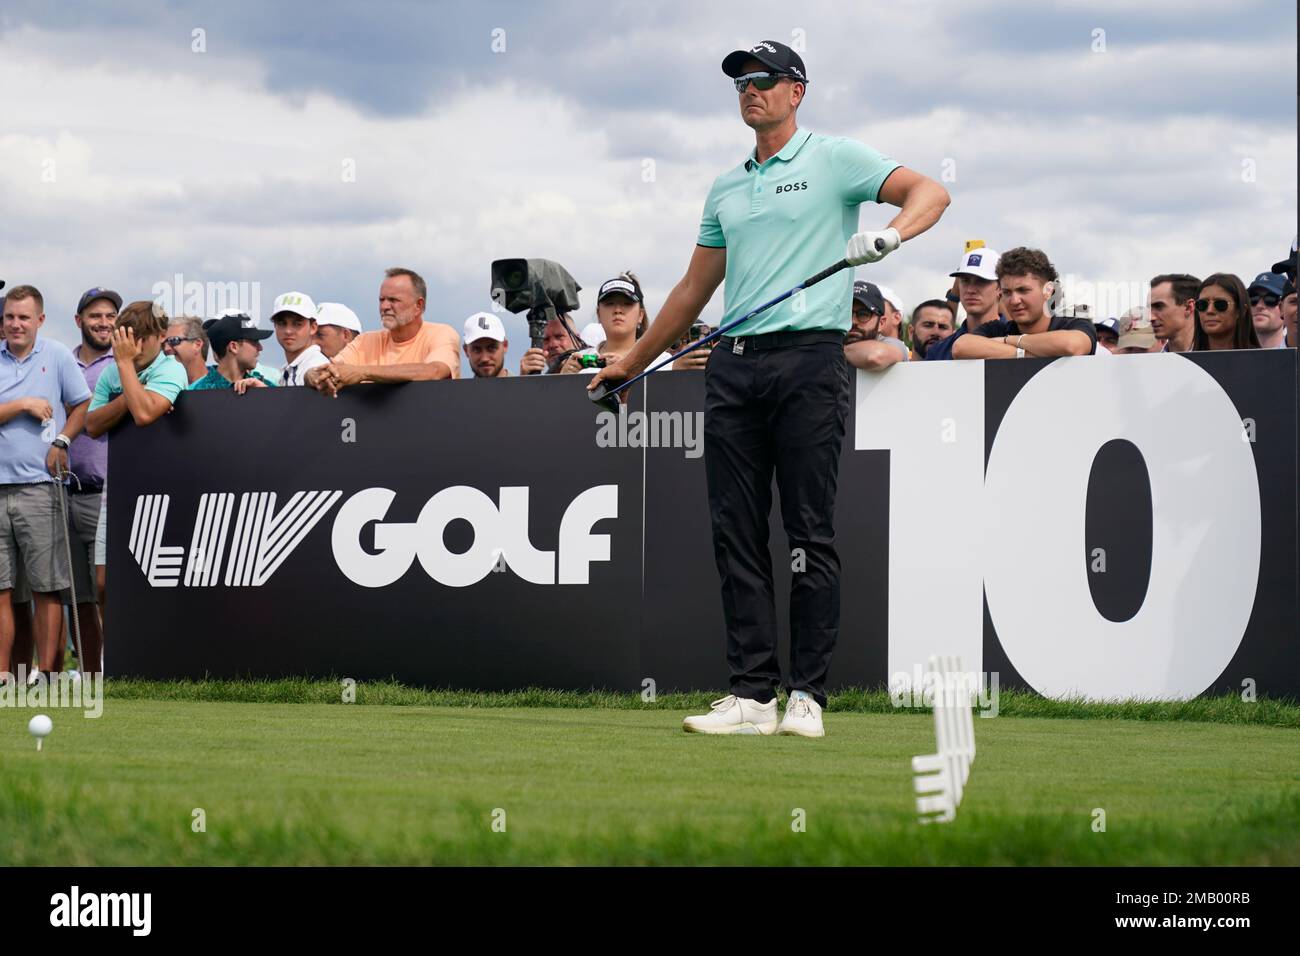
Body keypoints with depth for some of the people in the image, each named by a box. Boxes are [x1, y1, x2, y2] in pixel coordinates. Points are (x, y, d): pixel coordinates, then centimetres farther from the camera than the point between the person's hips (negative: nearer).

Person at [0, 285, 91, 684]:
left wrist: (62, 441, -4)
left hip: (38, 486, -2)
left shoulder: (58, 356, 5)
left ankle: (46, 672, 0)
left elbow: (83, 405, 9)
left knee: (47, 587, -3)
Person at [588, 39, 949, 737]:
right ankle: (752, 693, 1)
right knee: (736, 536, 0)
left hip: (809, 358, -6)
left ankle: (807, 696, -5)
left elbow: (929, 193, -4)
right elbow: (695, 288, 28)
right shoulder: (725, 189, 22)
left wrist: (890, 234, -24)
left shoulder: (835, 160, 5)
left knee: (811, 533, -6)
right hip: (732, 366, 6)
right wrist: (633, 362, 28)